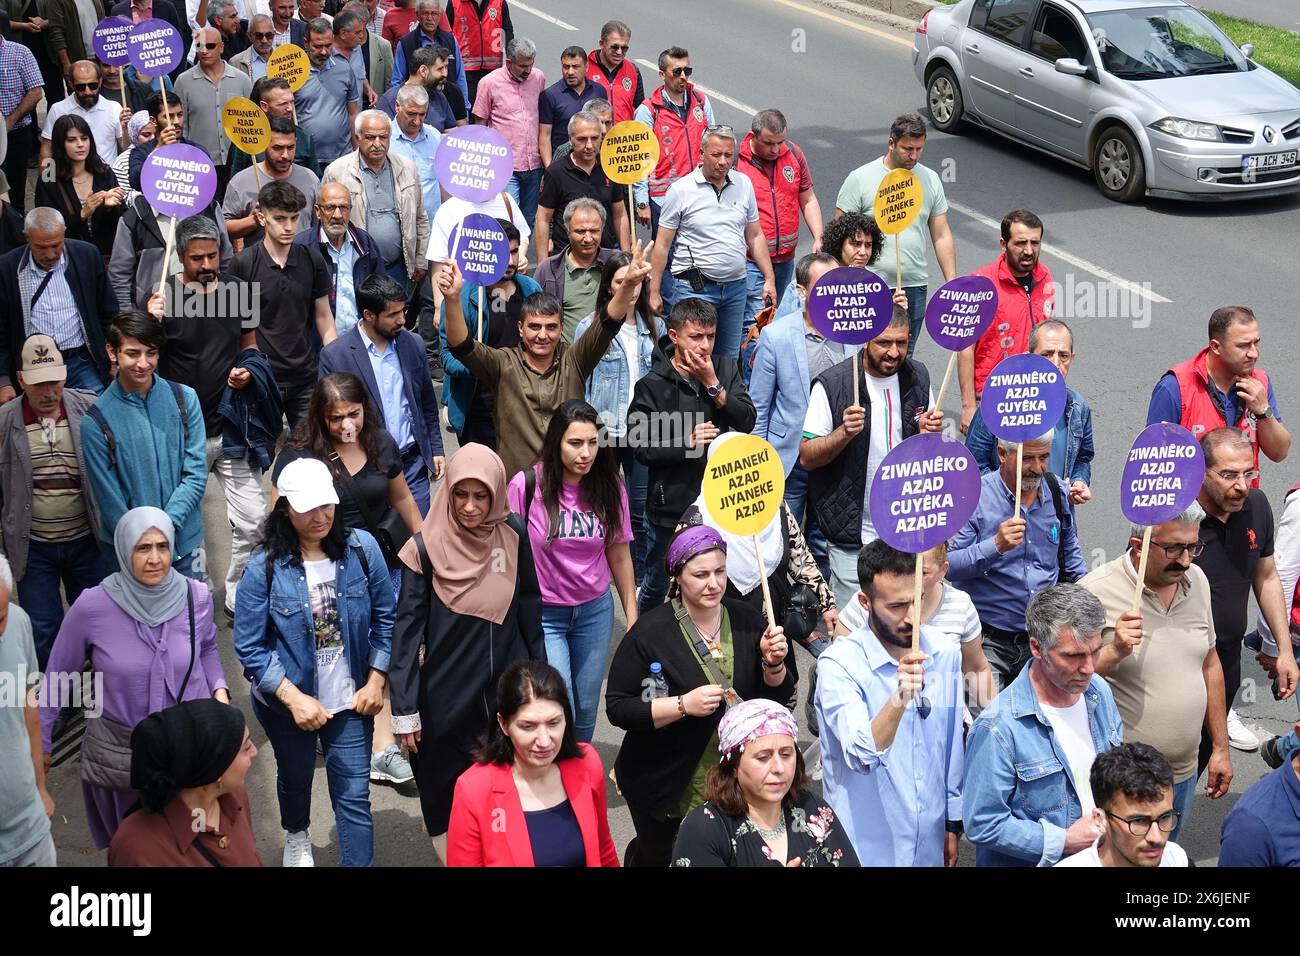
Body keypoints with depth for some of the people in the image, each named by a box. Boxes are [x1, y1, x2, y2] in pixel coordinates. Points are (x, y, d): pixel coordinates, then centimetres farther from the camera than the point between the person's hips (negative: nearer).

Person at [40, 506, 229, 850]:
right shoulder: (92, 606, -20)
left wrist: (219, 689, -8)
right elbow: (57, 676, -4)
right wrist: (39, 744, 2)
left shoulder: (196, 597, -13)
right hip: (118, 752, -1)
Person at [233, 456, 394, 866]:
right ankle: (296, 836, 57)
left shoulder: (361, 548, -14)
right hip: (289, 701, 0)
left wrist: (376, 682, -7)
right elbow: (250, 648, -16)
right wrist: (295, 698, -21)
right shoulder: (265, 567, -18)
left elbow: (384, 619, -4)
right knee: (295, 777, 26)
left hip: (351, 698, 0)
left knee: (354, 795, 0)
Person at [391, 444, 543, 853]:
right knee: (445, 796, 12)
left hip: (507, 691, 2)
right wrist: (404, 710, -9)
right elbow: (408, 631, -9)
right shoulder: (426, 547, -12)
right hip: (446, 697, -2)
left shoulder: (513, 535, -4)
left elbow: (530, 611, 6)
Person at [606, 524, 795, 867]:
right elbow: (617, 707, -17)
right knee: (659, 857, 19)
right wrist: (683, 705, -27)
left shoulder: (747, 621, -5)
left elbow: (778, 697, 2)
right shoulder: (650, 631, -16)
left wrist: (774, 662, -18)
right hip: (664, 788, -3)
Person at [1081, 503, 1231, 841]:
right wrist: (1114, 652, -30)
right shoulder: (1096, 592, -17)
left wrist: (1220, 748, 16)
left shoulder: (1196, 580, 3)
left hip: (1183, 773, 6)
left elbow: (1209, 664, 13)